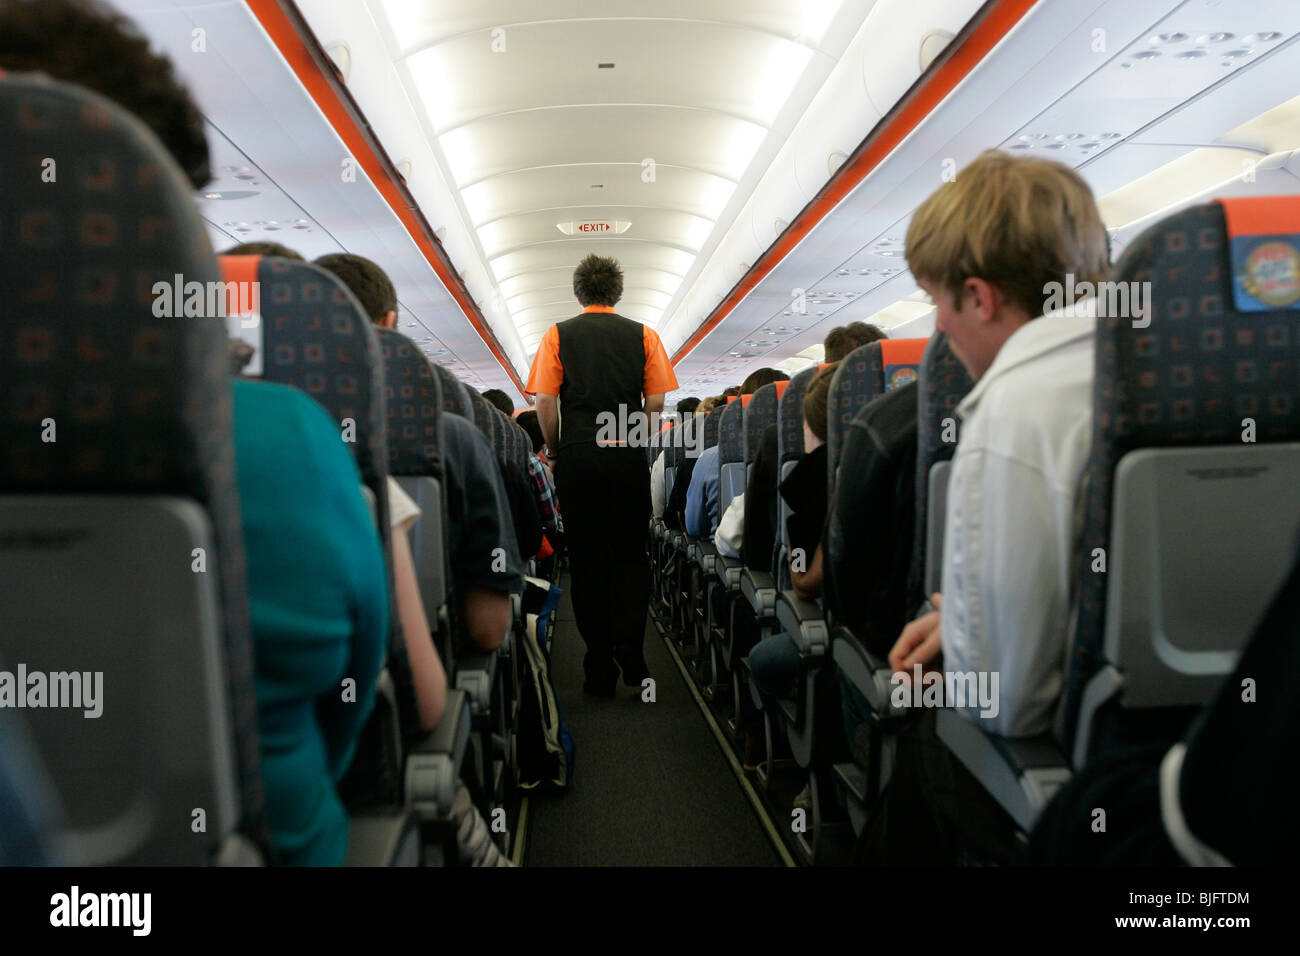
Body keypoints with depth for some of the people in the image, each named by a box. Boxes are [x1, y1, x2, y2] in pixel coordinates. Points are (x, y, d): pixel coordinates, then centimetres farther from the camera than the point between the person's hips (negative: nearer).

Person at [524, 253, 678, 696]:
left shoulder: (558, 335, 4)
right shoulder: (644, 335, 6)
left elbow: (545, 402, -3)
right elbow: (656, 402, 0)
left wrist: (555, 451, 8)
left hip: (577, 458, 0)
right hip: (629, 459, 1)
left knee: (587, 560, 4)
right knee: (631, 555, 11)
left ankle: (600, 671, 8)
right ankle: (630, 655, -1)